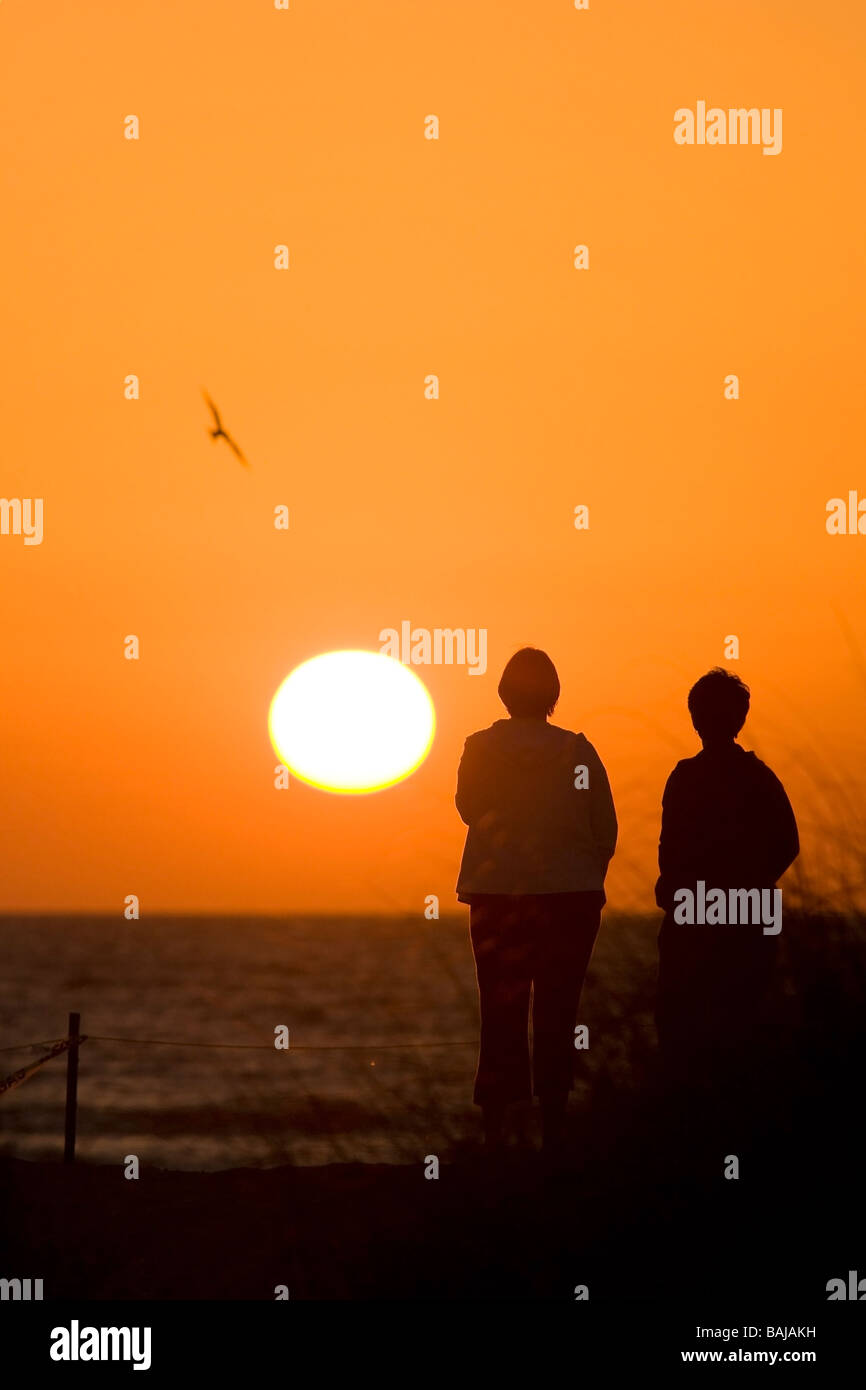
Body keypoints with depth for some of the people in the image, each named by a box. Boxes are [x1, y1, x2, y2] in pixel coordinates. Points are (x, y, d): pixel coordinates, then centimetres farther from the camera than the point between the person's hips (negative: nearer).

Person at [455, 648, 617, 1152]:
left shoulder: (480, 751, -6)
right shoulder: (578, 752, -7)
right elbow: (606, 832, -1)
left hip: (496, 899, 0)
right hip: (571, 898, 0)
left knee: (501, 1015, 7)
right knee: (557, 1016, 7)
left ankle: (495, 1133, 5)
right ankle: (554, 1126, 6)